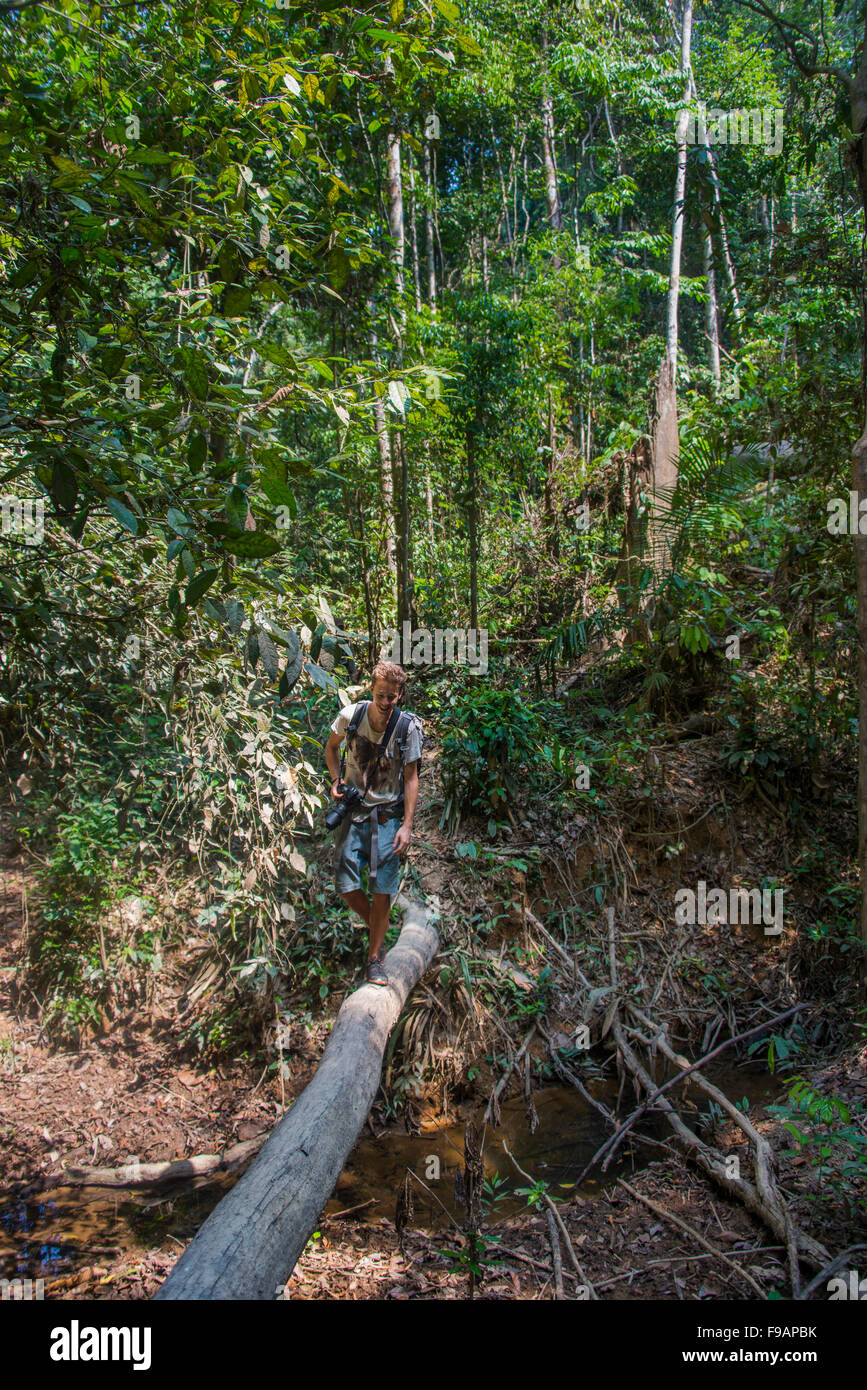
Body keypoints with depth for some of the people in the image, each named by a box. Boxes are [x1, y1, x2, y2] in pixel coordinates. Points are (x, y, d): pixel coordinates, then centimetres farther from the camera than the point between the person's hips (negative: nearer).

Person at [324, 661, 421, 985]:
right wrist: (336, 779, -5)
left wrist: (407, 825, -9)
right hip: (353, 812, 1)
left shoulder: (408, 728, -10)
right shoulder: (350, 716, -8)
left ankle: (375, 957, 17)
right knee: (346, 886, -4)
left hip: (388, 816, -1)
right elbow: (331, 747, 13)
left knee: (382, 890, -1)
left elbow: (411, 778, -5)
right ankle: (375, 927, 26)